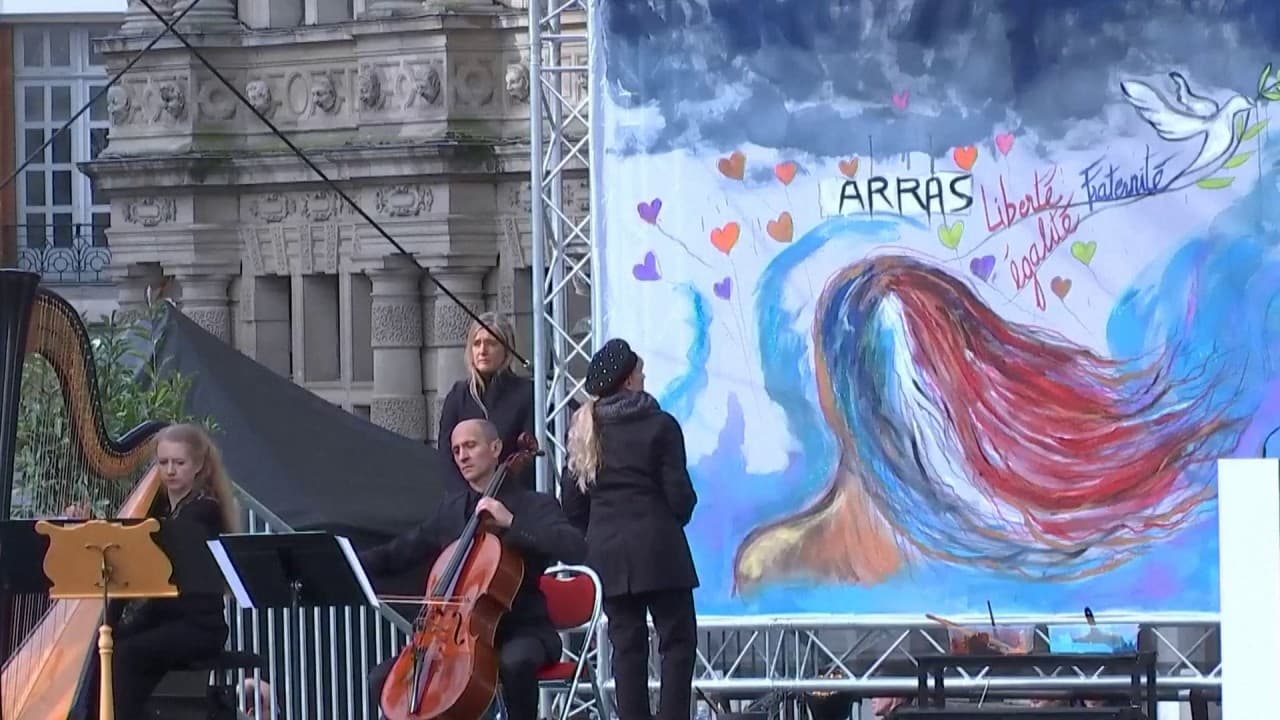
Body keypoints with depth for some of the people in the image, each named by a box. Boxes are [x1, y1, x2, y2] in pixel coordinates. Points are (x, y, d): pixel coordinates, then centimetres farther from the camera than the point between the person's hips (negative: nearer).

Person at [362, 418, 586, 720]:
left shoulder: (535, 505, -2)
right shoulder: (450, 511, 16)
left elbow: (575, 549, -19)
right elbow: (397, 554, 17)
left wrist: (512, 523, -24)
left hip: (523, 630, -6)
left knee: (514, 662, -41)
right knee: (383, 680, -10)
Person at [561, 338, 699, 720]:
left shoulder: (583, 429, 6)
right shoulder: (659, 426, -7)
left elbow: (571, 498, 7)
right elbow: (679, 492, -7)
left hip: (605, 547, 5)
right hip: (656, 545, -5)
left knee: (626, 642, 7)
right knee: (678, 639, 0)